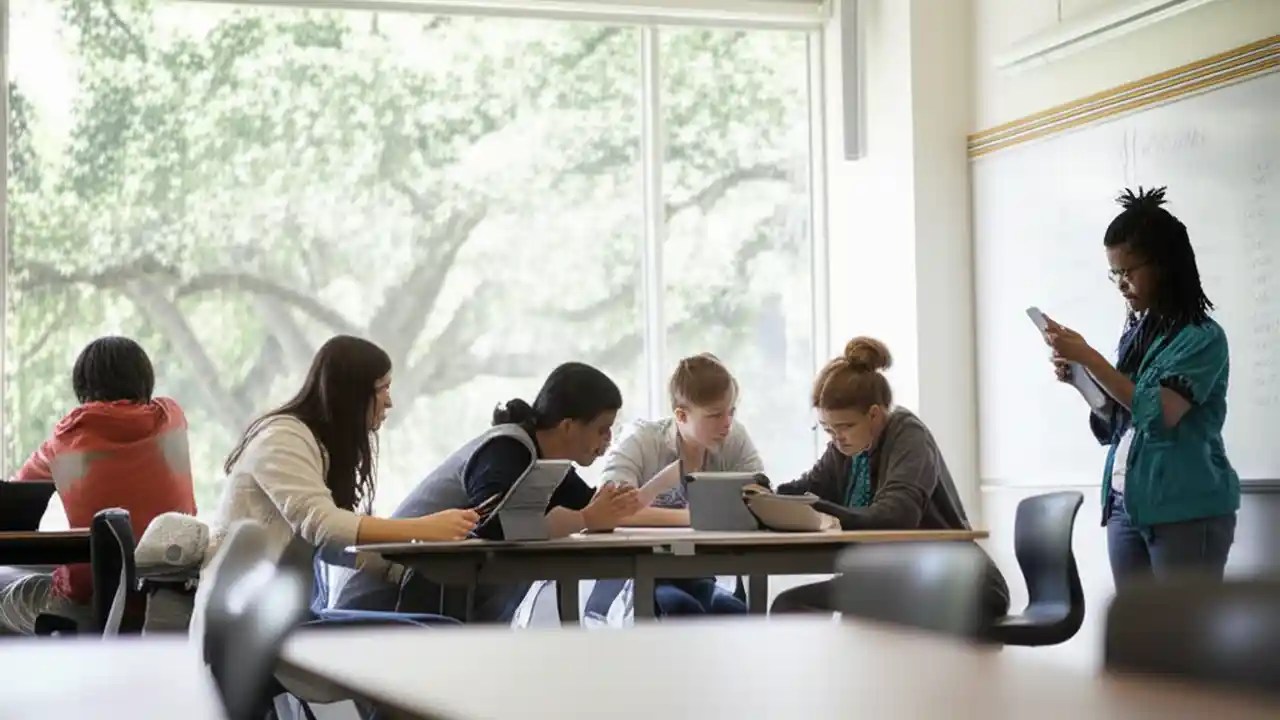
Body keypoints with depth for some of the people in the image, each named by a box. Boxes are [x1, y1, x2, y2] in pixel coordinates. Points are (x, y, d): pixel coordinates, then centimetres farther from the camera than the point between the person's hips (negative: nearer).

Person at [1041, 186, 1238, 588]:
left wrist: (1088, 358, -18)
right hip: (1126, 505, 7)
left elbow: (1160, 414, -20)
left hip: (1186, 512, -7)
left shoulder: (1202, 337, -8)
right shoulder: (1135, 333, 12)